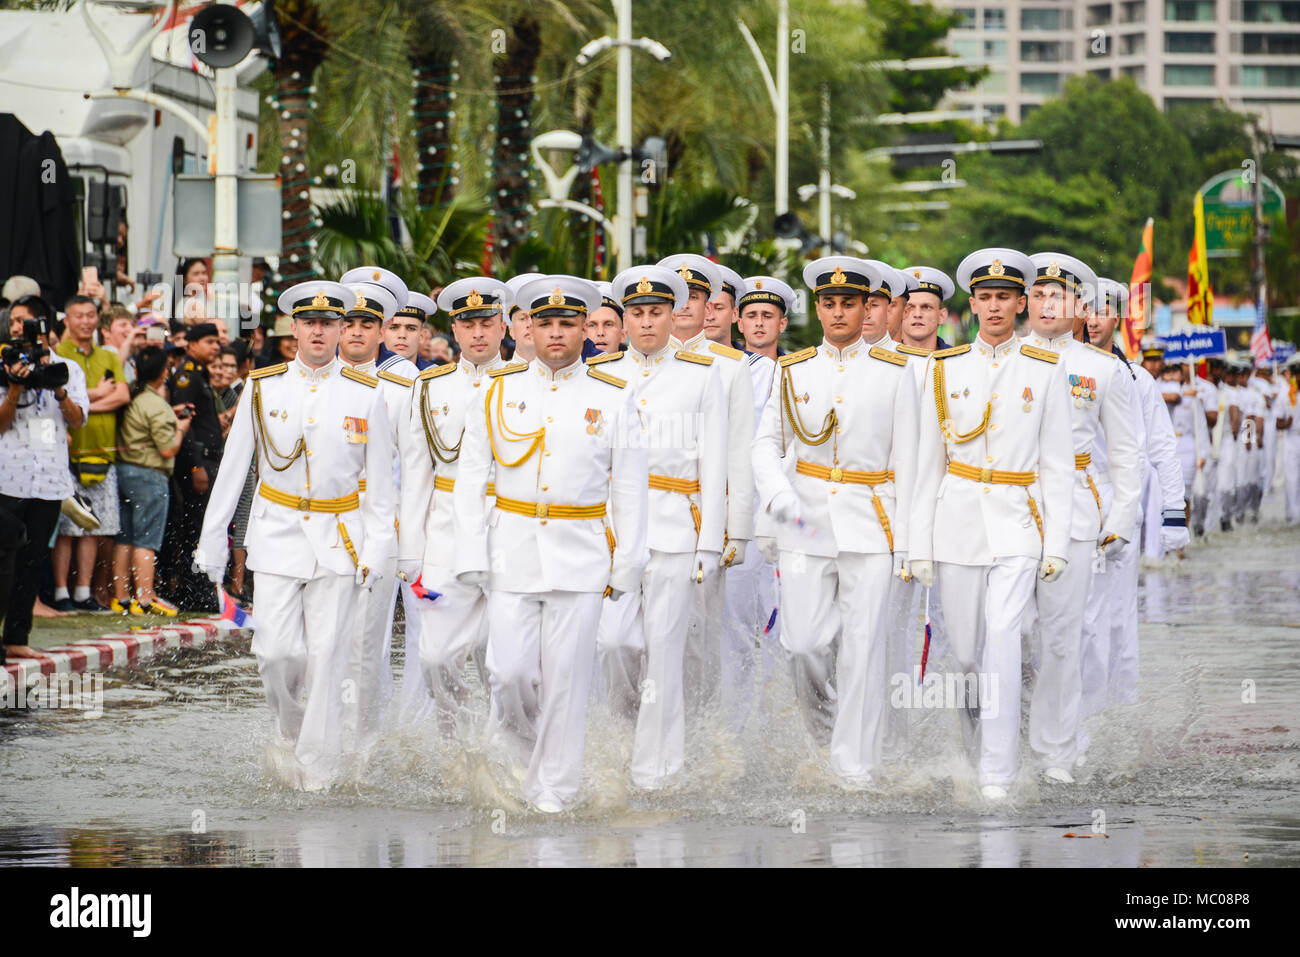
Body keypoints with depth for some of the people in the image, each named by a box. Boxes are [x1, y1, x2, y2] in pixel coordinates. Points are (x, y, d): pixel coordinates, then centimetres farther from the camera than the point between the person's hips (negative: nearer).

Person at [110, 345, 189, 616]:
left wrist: (171, 419, 17)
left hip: (123, 469, 8)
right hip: (149, 475, -8)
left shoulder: (131, 398, 6)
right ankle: (144, 599, -5)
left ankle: (121, 597, 14)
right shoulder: (156, 406, -16)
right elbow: (168, 450, -16)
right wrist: (180, 429, 1)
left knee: (124, 538, 10)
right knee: (146, 540, -5)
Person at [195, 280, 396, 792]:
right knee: (277, 650, -8)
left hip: (339, 538, -1)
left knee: (326, 654, -4)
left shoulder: (365, 394, 0)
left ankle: (317, 764, 5)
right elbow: (233, 467, 6)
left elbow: (380, 478, 4)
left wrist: (379, 548, -3)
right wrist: (212, 540, 6)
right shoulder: (263, 388, 2)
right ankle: (290, 731, 20)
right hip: (278, 533, 1)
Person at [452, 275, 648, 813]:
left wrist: (626, 565, 0)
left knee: (566, 674, -1)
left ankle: (554, 785, 9)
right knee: (510, 671, -5)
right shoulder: (500, 391, 5)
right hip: (512, 552, 1)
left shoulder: (612, 399, 4)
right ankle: (517, 737, 25)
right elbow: (471, 478, 5)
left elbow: (630, 487, 5)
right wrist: (471, 556, -2)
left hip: (580, 555, -1)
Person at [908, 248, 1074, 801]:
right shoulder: (944, 370, 7)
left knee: (1002, 641, -16)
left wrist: (1057, 544, -2)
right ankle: (976, 752, 26)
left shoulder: (1046, 371, 3)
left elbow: (1058, 464, 4)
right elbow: (928, 462, 8)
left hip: (1017, 525, -2)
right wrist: (920, 544, 4)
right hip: (958, 522, 2)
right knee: (964, 648, 6)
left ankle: (999, 776, -16)